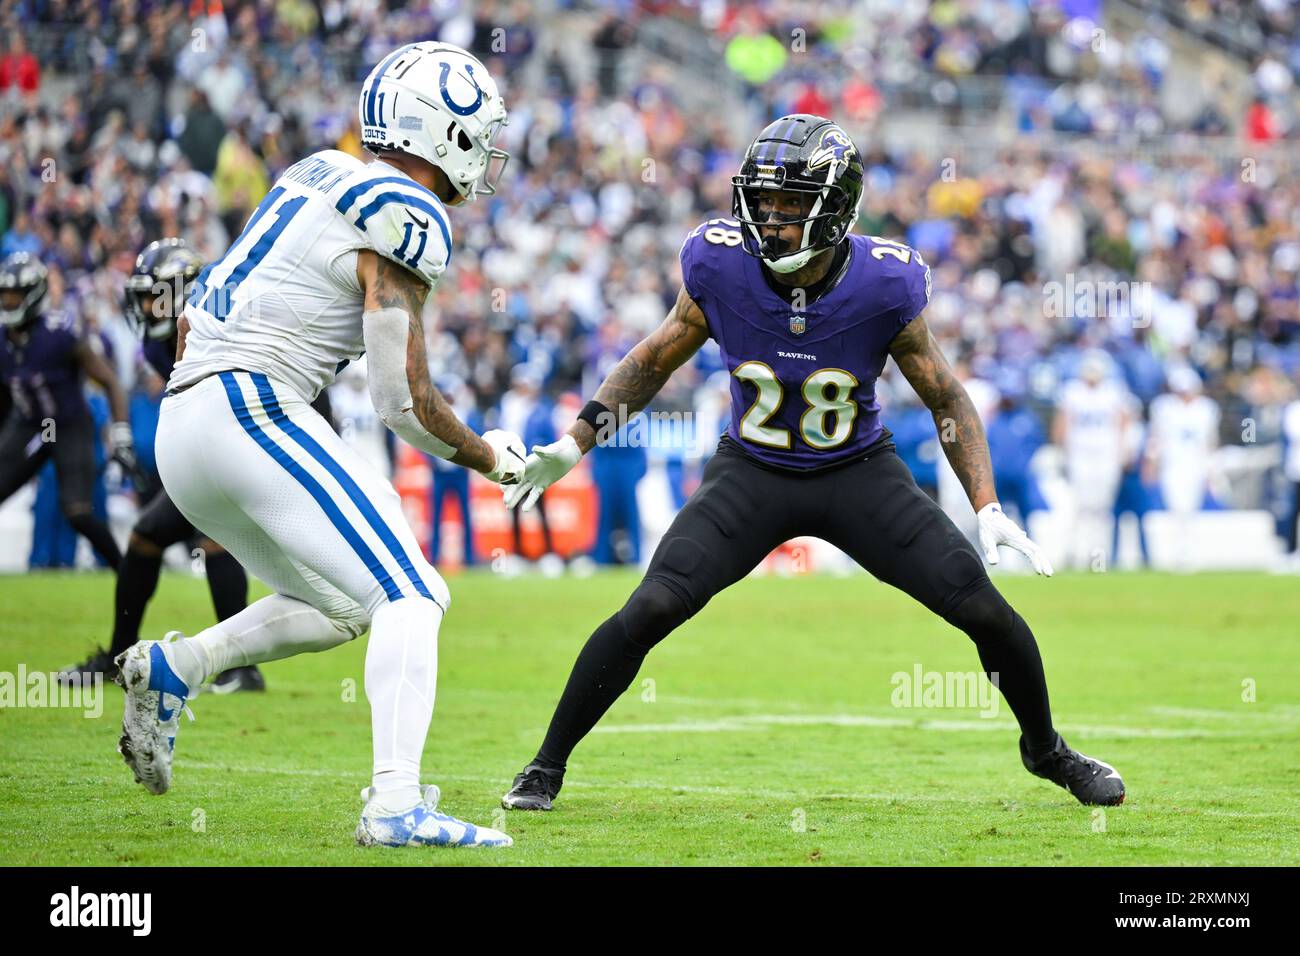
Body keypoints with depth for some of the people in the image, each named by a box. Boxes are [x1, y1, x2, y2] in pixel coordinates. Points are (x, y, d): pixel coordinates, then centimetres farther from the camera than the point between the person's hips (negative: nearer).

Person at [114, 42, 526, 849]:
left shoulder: (318, 180, 19)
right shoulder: (400, 223, -8)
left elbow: (196, 314, 24)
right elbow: (406, 401, -10)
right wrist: (488, 457, 6)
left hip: (181, 426, 9)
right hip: (255, 411, -9)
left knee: (337, 609, 21)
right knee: (409, 598, -11)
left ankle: (171, 669, 12)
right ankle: (396, 803, -25)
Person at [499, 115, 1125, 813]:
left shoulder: (882, 285, -22)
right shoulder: (722, 267, -20)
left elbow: (946, 399, -7)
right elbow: (654, 361, -1)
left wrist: (988, 508, -16)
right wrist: (574, 443, -8)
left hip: (860, 473, 0)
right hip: (752, 472, 0)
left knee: (988, 611, -7)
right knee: (650, 610, -19)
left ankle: (1045, 748, 23)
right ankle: (547, 766, -1)